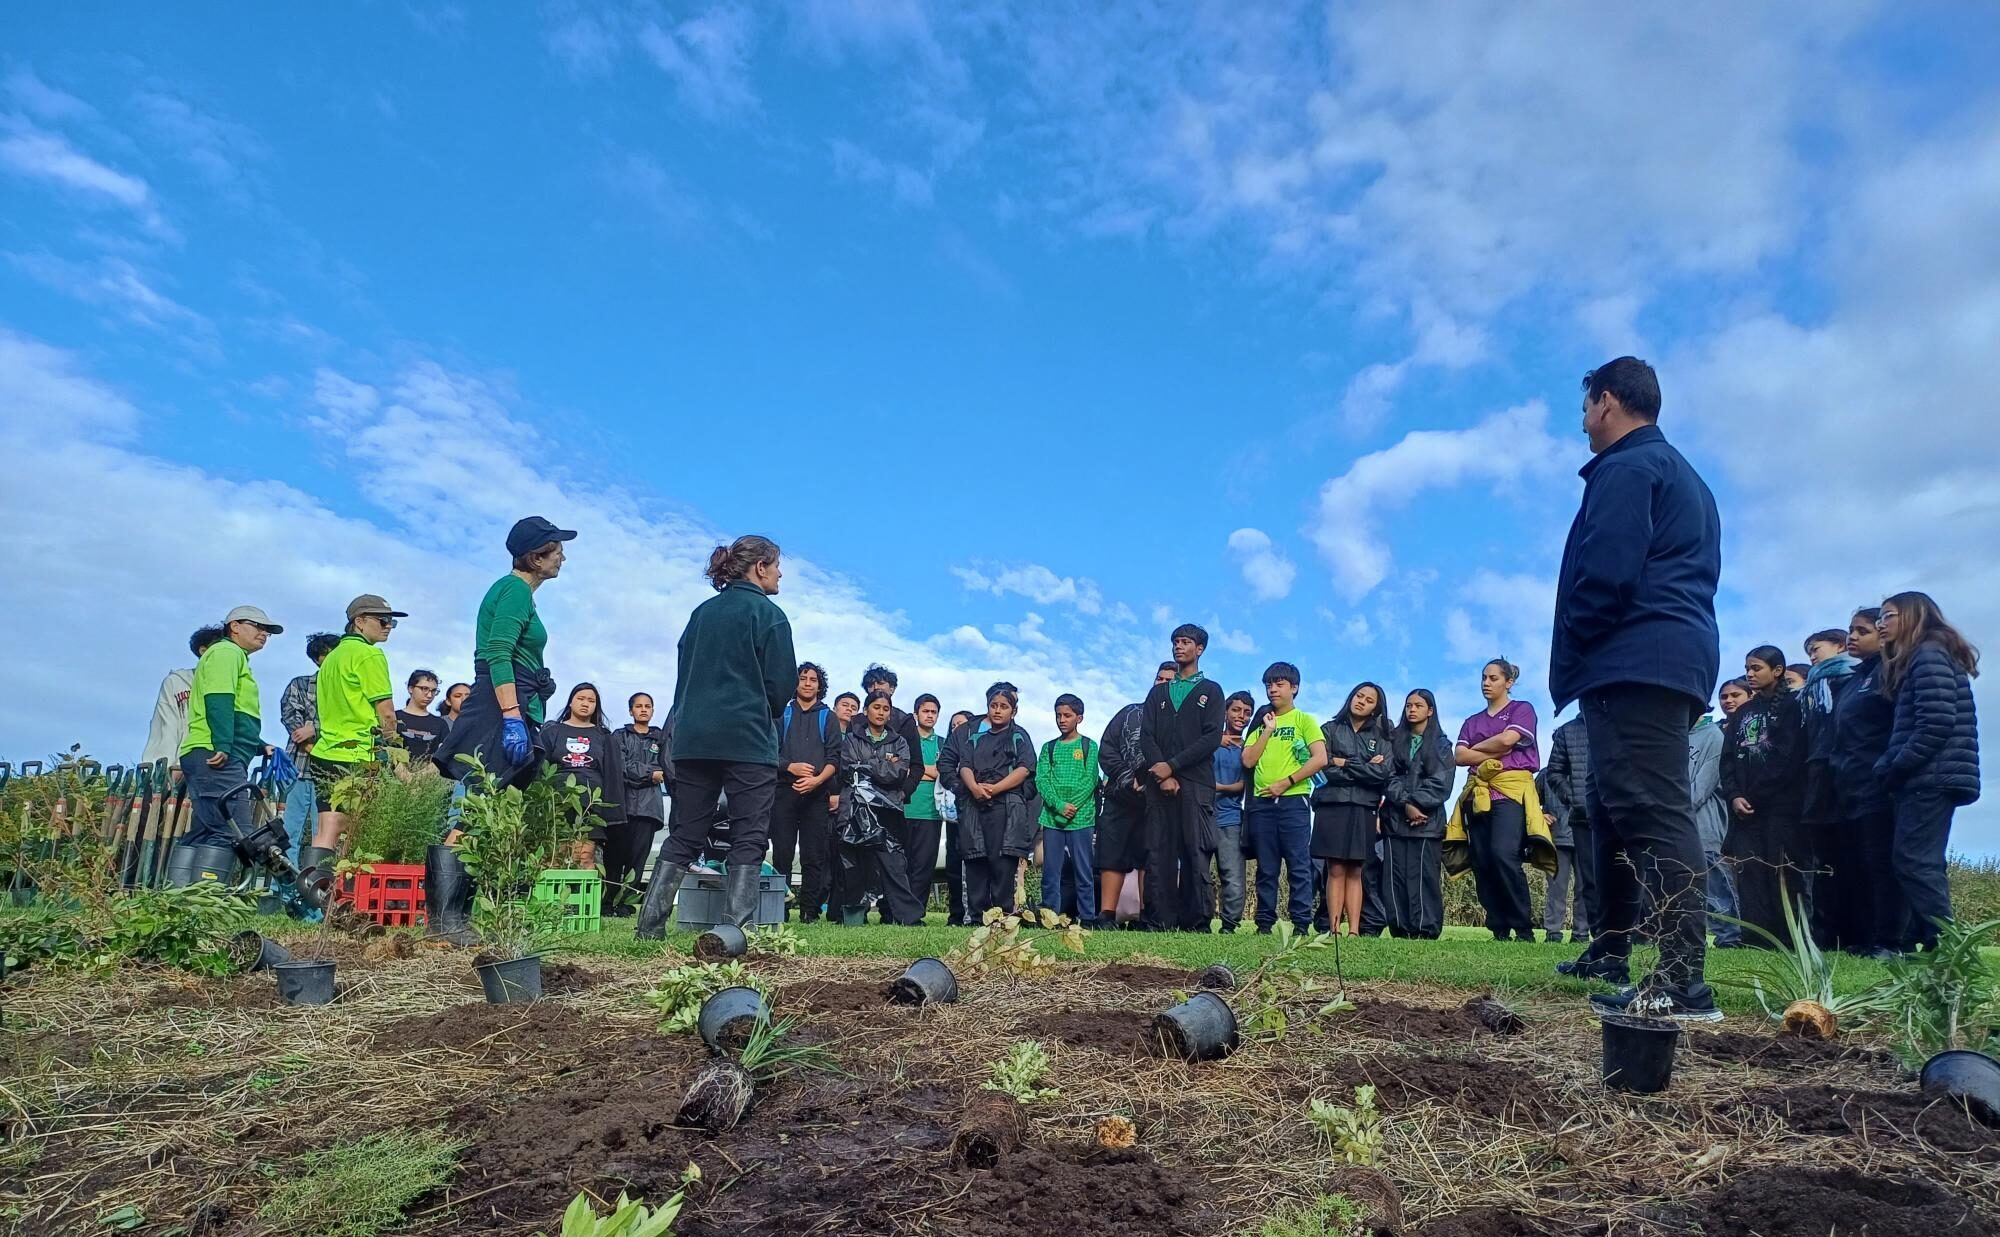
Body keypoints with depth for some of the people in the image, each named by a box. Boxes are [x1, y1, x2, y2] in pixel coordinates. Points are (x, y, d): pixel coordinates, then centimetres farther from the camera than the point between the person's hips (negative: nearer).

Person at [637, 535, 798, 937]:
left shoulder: (701, 613, 14)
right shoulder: (768, 614, -4)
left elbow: (683, 677, 18)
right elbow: (783, 685, -5)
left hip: (692, 740, 6)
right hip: (749, 741, -6)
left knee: (684, 836, 10)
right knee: (748, 840, 1)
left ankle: (650, 923, 5)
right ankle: (736, 929, -5)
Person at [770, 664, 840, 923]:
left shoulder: (828, 718, 14)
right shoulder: (782, 714, 14)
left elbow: (834, 758, 4)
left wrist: (817, 780, -12)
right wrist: (790, 767, -11)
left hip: (816, 794, 0)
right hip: (785, 791, 0)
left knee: (814, 856, -1)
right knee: (782, 853, -2)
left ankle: (809, 911, 2)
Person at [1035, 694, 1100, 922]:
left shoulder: (1089, 746, 6)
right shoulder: (1048, 747, 12)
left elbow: (1090, 781, -2)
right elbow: (1041, 780, 2)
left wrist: (1072, 807, -13)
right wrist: (1059, 805, -13)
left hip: (1081, 818, -2)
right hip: (1052, 818, 2)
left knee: (1084, 871, -1)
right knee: (1050, 872, 3)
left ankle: (1087, 917, 3)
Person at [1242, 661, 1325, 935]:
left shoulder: (1303, 720, 5)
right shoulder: (1260, 722, 18)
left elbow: (1320, 759, -7)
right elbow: (1248, 761, 7)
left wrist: (1286, 783, -11)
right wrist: (1268, 730, 1)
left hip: (1293, 801, -4)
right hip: (1261, 803, 4)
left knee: (1299, 867, -5)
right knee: (1266, 869, 6)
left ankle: (1301, 925, -3)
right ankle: (1264, 924, 9)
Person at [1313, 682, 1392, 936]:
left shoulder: (1380, 738, 14)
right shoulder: (1331, 730, 9)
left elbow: (1384, 773, -3)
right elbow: (1325, 768, -4)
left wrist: (1345, 764, -5)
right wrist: (1366, 769, -4)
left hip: (1363, 810, 2)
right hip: (1332, 806, -2)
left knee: (1354, 872, 2)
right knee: (1336, 870, -5)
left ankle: (1354, 931, -1)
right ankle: (1334, 931, -6)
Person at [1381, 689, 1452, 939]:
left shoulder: (1441, 745, 10)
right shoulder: (1394, 741, 15)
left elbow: (1441, 782, -2)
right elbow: (1389, 777, 3)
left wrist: (1415, 803, -12)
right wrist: (1406, 804, -11)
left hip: (1427, 821, -2)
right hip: (1395, 819, 3)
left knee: (1424, 876, -8)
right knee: (1394, 876, -2)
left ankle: (1426, 932, -8)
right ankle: (1400, 931, 0)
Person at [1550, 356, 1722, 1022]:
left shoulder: (1626, 468, -4)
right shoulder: (1685, 476, 28)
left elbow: (1605, 571, -17)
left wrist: (1569, 655, -5)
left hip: (1634, 661, -11)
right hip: (1677, 659, 11)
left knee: (1649, 811, -16)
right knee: (1614, 807, 16)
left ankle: (1684, 982, -21)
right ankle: (1610, 950, 24)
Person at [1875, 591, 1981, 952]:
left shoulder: (1929, 655, -8)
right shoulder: (1919, 659, 22)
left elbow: (1936, 722, -19)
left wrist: (1896, 767, -14)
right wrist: (1891, 767, 10)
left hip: (1930, 778, -10)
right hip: (1927, 778, 10)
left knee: (1912, 861, -11)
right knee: (1921, 863, 8)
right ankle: (1923, 942, 9)